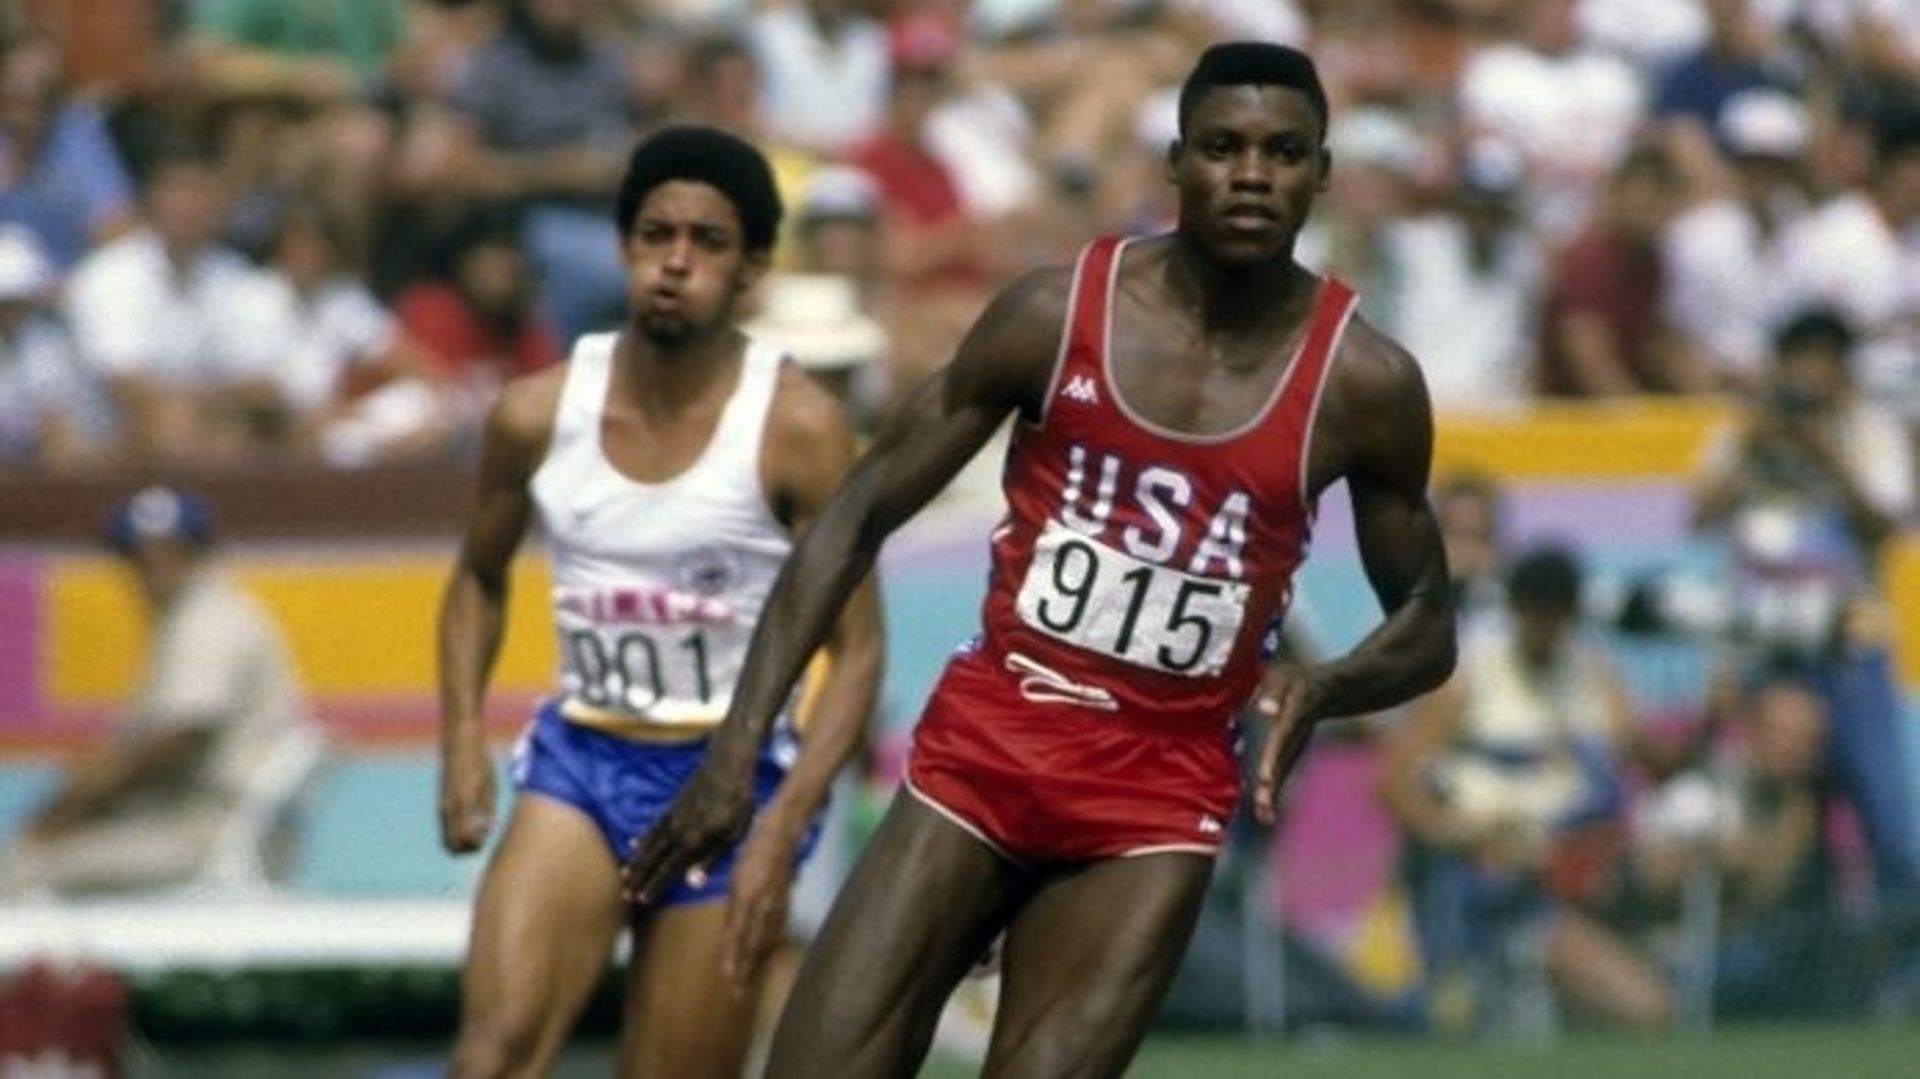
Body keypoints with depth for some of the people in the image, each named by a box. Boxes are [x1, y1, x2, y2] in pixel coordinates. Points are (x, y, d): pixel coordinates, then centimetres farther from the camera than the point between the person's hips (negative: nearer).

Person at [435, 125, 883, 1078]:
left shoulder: (796, 428, -10)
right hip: (577, 761, 2)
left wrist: (782, 828, -18)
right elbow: (478, 581, 18)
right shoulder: (539, 413, -1)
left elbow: (857, 648, -8)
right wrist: (462, 744, 2)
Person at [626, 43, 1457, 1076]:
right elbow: (860, 516, 0)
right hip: (984, 748, 0)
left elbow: (1427, 624, 8)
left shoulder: (1364, 384, -5)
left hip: (1157, 800, 0)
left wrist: (1325, 688, -16)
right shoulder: (1057, 312, -6)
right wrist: (739, 744, -7)